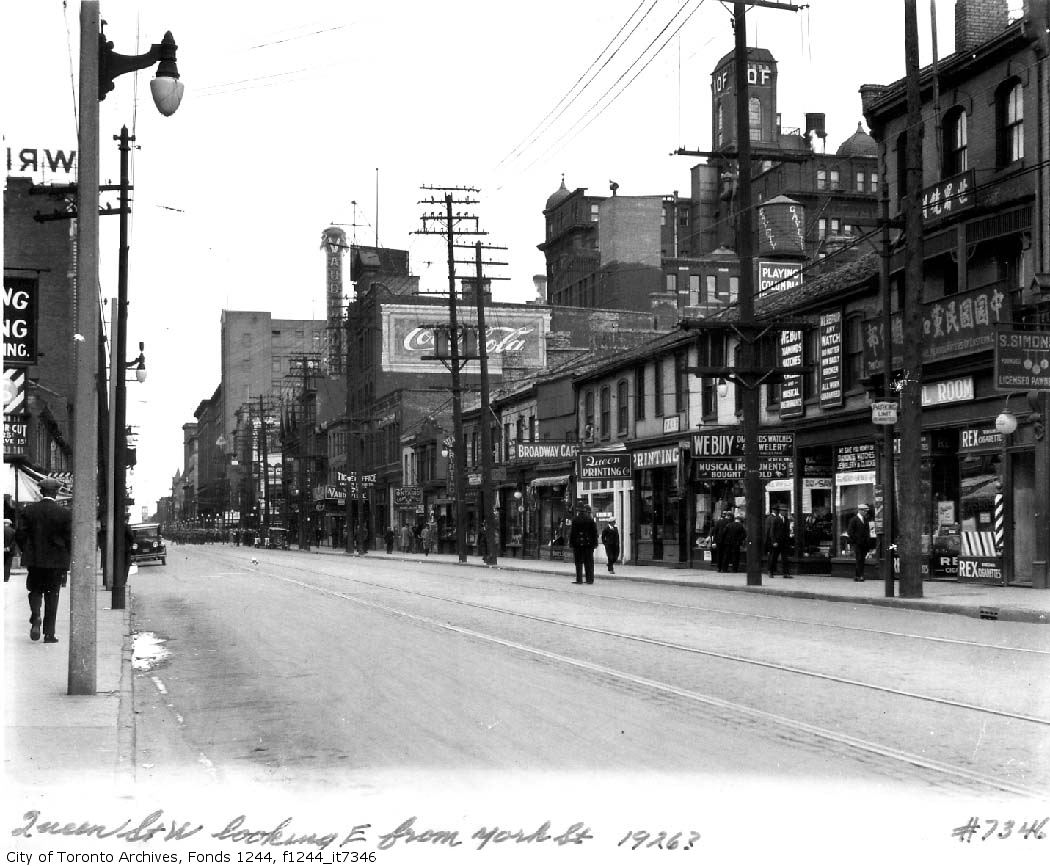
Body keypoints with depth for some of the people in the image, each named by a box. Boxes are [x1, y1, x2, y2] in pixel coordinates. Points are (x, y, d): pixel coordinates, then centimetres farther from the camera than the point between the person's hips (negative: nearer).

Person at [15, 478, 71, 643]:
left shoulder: (29, 510, -3)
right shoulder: (64, 513, -9)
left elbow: (19, 535, -3)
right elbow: (69, 539, -8)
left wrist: (27, 552, 12)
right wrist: (66, 561, 5)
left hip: (34, 560, 1)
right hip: (56, 561, -1)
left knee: (35, 590, 18)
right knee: (52, 595, 7)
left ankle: (35, 616, -10)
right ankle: (49, 633, 7)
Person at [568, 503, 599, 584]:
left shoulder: (575, 520, -4)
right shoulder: (591, 520, 1)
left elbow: (571, 533, -4)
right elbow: (595, 533, 1)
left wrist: (571, 543, 2)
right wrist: (594, 543, 6)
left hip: (578, 544, -1)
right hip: (588, 544, 1)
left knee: (578, 563, 3)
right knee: (589, 563, 7)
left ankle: (579, 579, 0)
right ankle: (590, 579, 8)